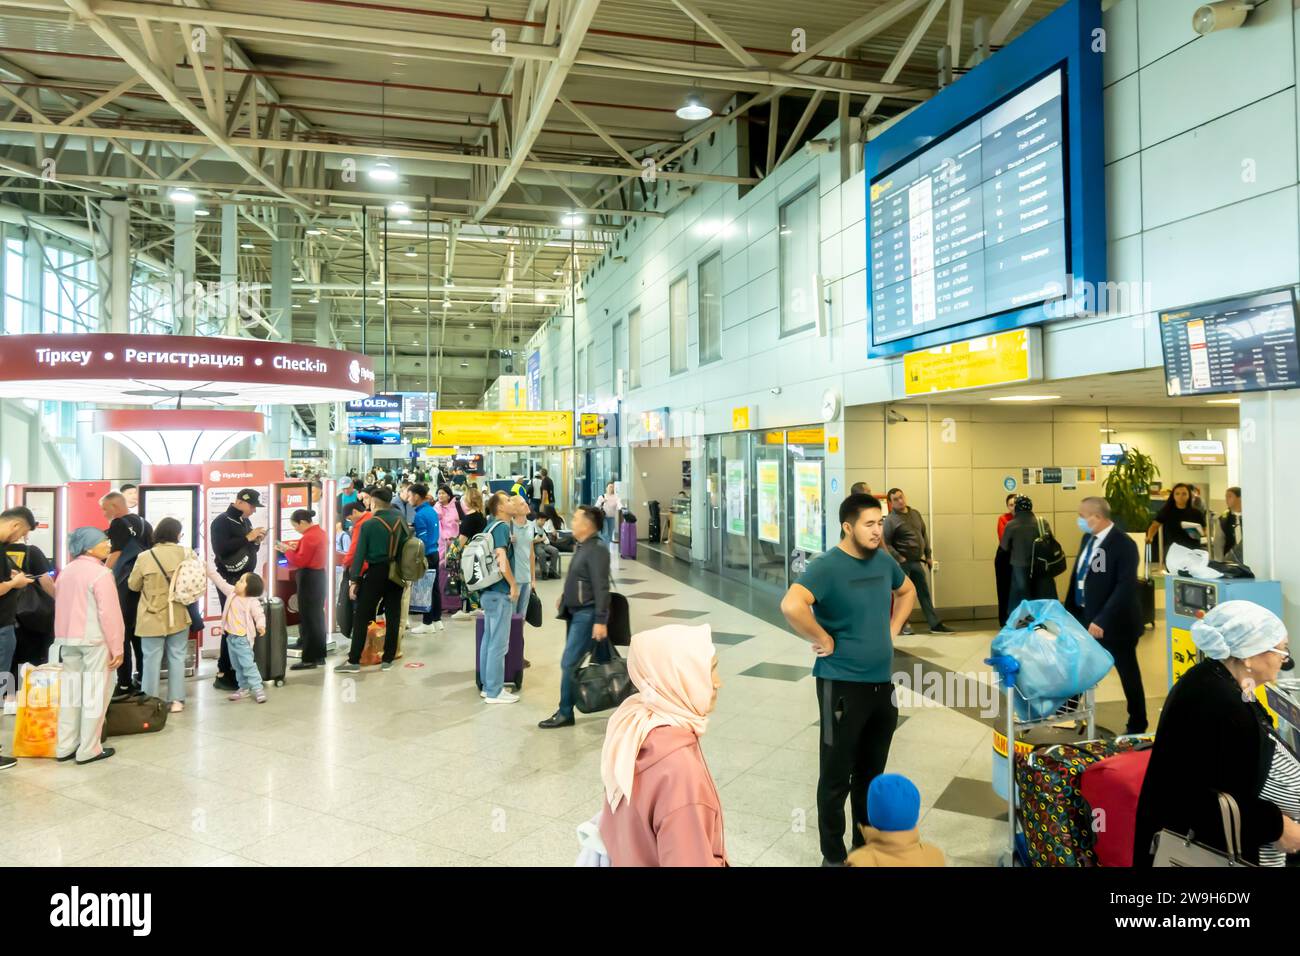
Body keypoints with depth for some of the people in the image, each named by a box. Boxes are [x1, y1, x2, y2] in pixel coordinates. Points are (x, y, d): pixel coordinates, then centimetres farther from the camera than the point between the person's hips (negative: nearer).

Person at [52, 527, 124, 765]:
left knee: (70, 691, 14)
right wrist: (117, 647, -12)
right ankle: (89, 750, 5)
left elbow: (60, 608, 16)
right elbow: (109, 614, -17)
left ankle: (65, 747, 20)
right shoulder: (101, 573, -14)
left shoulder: (65, 572, 10)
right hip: (95, 641, -8)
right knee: (94, 694, 0)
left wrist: (63, 638, 24)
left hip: (67, 640, 8)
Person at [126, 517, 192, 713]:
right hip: (178, 616, 1)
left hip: (152, 618, -1)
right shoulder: (186, 554, -8)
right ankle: (176, 700, 12)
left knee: (152, 659, 7)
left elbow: (133, 585, 2)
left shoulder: (144, 557, -11)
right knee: (177, 657, 10)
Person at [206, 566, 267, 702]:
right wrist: (208, 569, 6)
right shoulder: (232, 593, 3)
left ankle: (257, 688, -4)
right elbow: (220, 581, 8)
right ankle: (244, 687, 25)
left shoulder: (252, 602, -17)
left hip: (243, 638, -8)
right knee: (237, 665, 15)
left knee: (248, 664, -9)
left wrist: (261, 625, -43)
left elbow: (259, 615, -23)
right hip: (230, 637, 8)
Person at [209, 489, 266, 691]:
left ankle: (236, 670, 13)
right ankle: (223, 675, -2)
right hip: (229, 581, -7)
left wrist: (256, 541, 2)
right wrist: (247, 537, -20)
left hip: (245, 579, 8)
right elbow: (221, 549, -22)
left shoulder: (245, 522, 15)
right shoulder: (221, 521, -8)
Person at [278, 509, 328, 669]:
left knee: (308, 618, -5)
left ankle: (310, 659, -2)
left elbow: (299, 561, -20)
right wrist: (296, 548, 8)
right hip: (318, 576, 10)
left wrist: (287, 550, -7)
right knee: (317, 616, 14)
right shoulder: (320, 532, 11)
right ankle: (319, 655, 21)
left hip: (309, 579, -10)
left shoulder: (309, 537, -19)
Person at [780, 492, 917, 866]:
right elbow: (791, 606, -36)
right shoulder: (826, 567, -19)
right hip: (842, 686, -7)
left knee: (871, 771, 20)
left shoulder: (885, 562, 4)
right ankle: (834, 855, 23)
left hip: (882, 683, 7)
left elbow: (907, 590, 25)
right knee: (837, 776, 6)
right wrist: (824, 640, -24)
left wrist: (893, 629, 12)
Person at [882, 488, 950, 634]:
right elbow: (885, 544, -15)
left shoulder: (915, 514, 9)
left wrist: (928, 556, 12)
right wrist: (899, 559, -18)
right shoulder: (890, 520, -13)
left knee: (924, 593, 10)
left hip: (917, 561, 6)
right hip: (903, 563, -6)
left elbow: (924, 535, 15)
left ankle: (935, 624, 15)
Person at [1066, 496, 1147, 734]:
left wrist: (1102, 620, -30)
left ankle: (1137, 726, 28)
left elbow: (1126, 587, -26)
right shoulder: (1088, 538, 6)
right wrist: (1069, 612, 9)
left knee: (1128, 675, 11)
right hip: (1085, 618, 7)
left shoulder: (1123, 544, -19)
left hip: (1115, 623, -7)